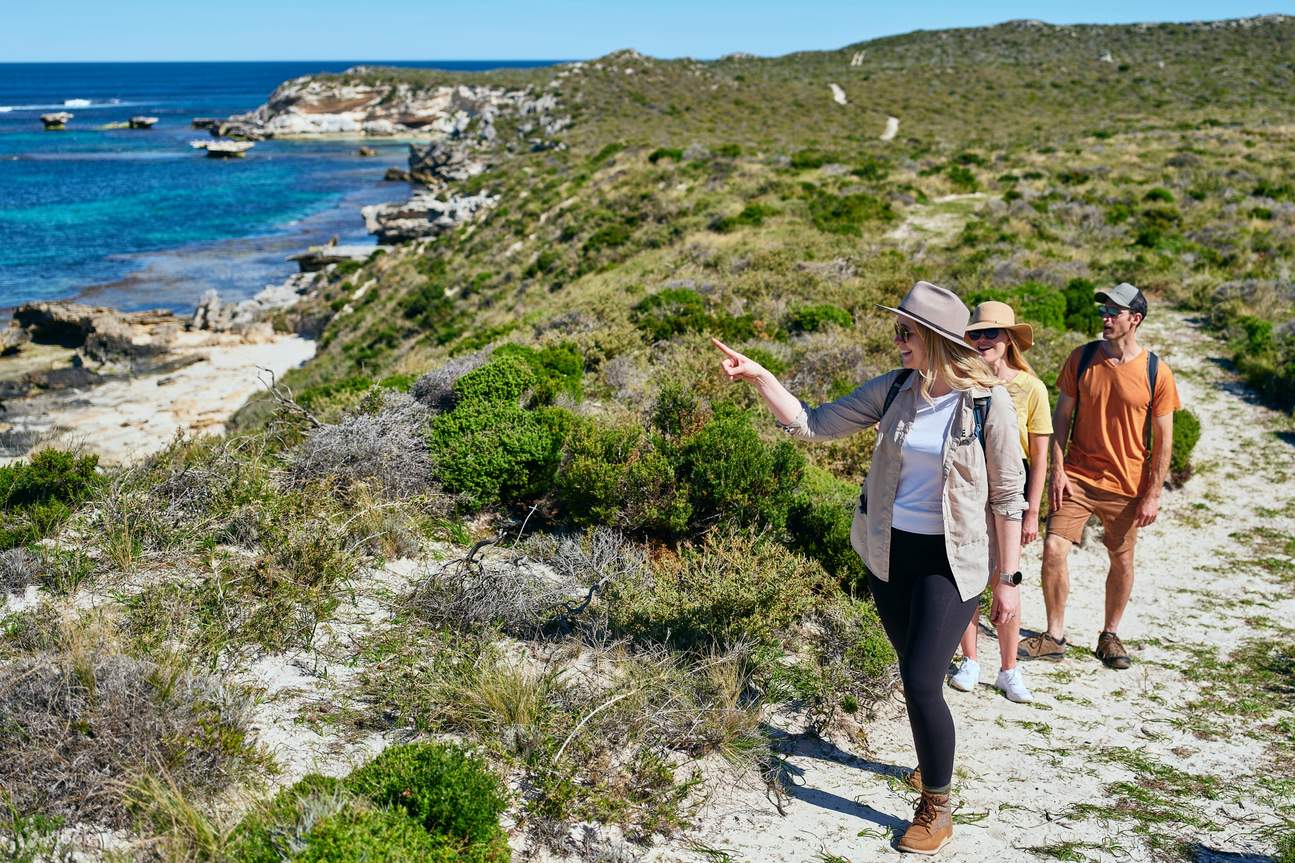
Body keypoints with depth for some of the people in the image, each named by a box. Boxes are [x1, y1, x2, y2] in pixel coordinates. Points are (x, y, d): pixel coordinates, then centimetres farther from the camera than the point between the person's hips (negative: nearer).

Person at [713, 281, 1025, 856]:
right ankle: (936, 761, 44)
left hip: (948, 562, -5)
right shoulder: (894, 390, -3)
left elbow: (1007, 496, -8)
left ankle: (936, 810, 11)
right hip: (888, 553, 5)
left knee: (921, 683, -9)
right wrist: (757, 376, -10)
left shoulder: (988, 402, -14)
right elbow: (814, 425, 0)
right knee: (916, 675, 17)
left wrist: (1009, 580, -7)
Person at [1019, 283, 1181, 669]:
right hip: (1077, 477, 1)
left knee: (1122, 561, 10)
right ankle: (1054, 636, 6)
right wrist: (1058, 471, -4)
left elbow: (1163, 438, -3)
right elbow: (1061, 416, 4)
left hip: (1126, 485, -1)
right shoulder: (1081, 358, -2)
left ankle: (1110, 635, 29)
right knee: (1053, 550, -8)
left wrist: (1153, 494, -6)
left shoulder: (1156, 373, -7)